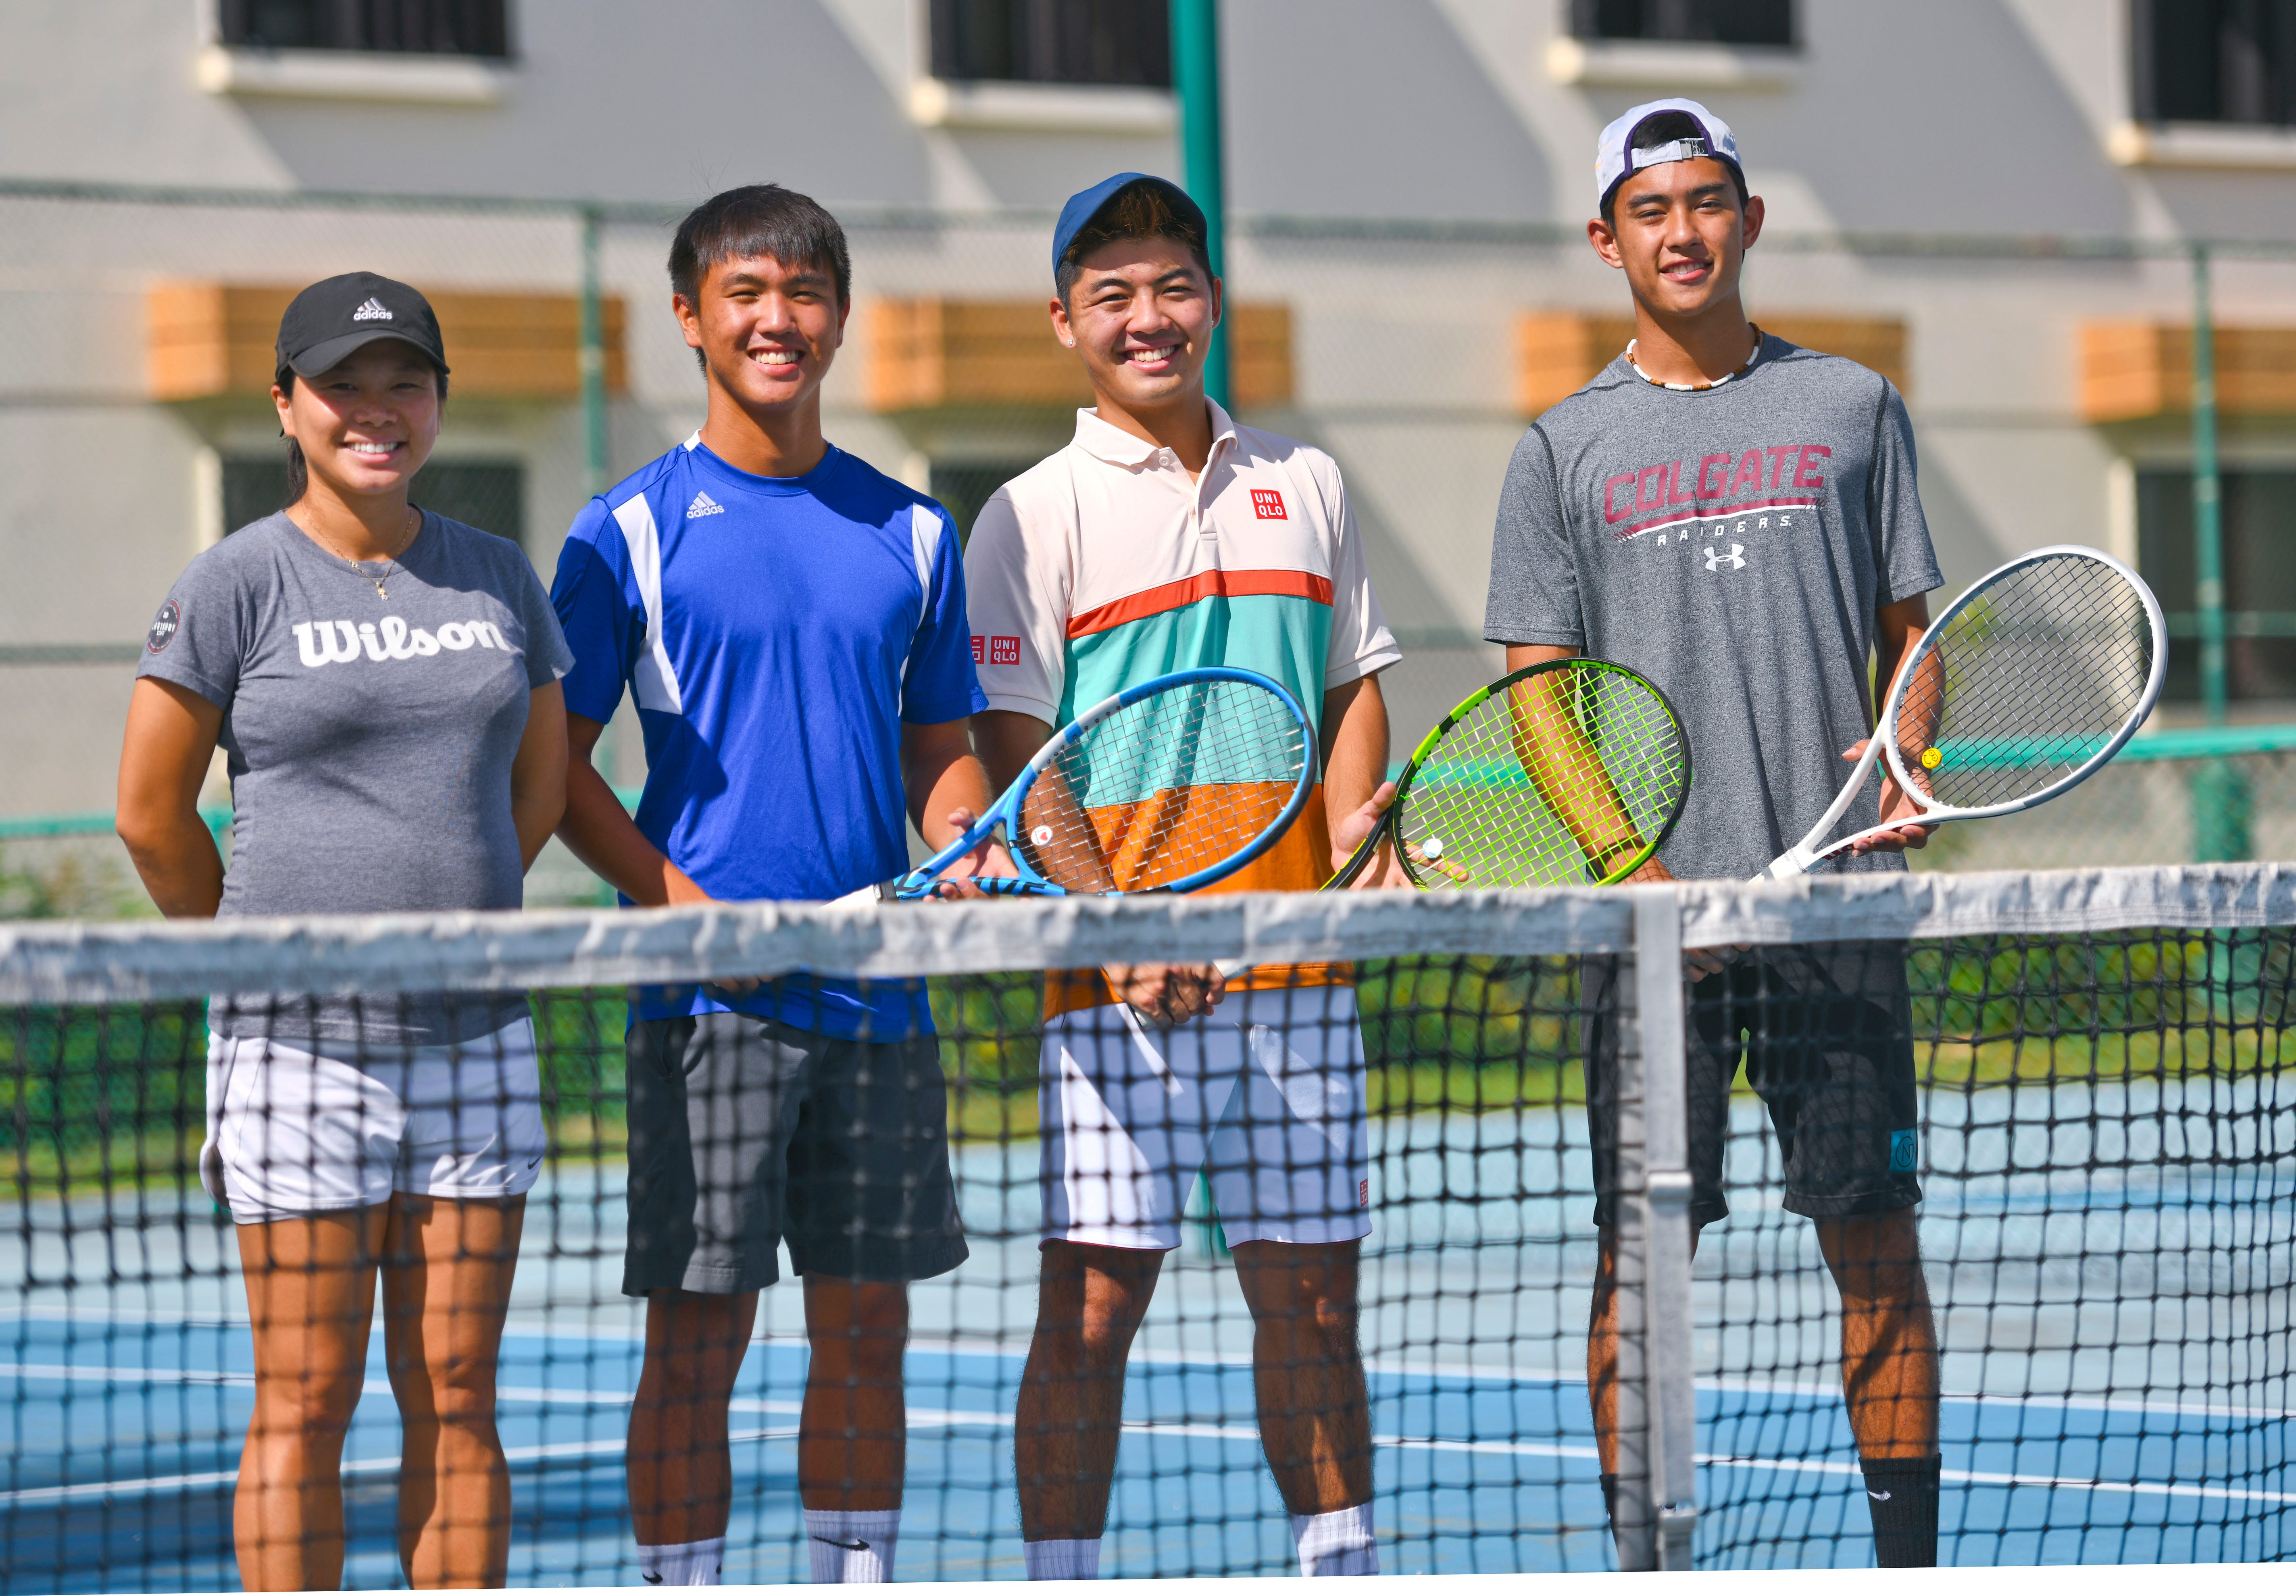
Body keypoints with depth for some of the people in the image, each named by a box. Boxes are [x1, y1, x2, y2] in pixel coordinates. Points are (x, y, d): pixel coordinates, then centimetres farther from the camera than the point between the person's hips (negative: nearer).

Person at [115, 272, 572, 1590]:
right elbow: (153, 815, 2)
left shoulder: (499, 576, 10)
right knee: (307, 1403, -1)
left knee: (458, 1398, 5)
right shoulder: (239, 584, -3)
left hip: (476, 1034, 4)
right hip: (301, 1041, -4)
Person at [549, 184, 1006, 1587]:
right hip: (710, 998, -4)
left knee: (868, 1328, 8)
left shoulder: (911, 532, 11)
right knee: (698, 1337, -3)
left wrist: (965, 844, -5)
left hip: (879, 986, 4)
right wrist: (682, 906, -15)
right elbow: (557, 764, -1)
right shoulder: (629, 533, -1)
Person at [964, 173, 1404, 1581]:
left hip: (1299, 962, 4)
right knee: (1091, 1308, -4)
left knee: (1312, 1298, 9)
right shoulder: (1034, 516, 0)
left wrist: (1355, 834, -2)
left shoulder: (1304, 487, 13)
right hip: (1122, 988, -4)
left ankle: (1345, 1569, 19)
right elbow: (1017, 758, -6)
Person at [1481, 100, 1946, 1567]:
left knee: (1874, 1237, 1)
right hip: (1651, 900, 0)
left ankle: (1909, 1558, 8)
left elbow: (1910, 627, 14)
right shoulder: (1567, 449, 8)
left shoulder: (1853, 407, 10)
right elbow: (1538, 690, 5)